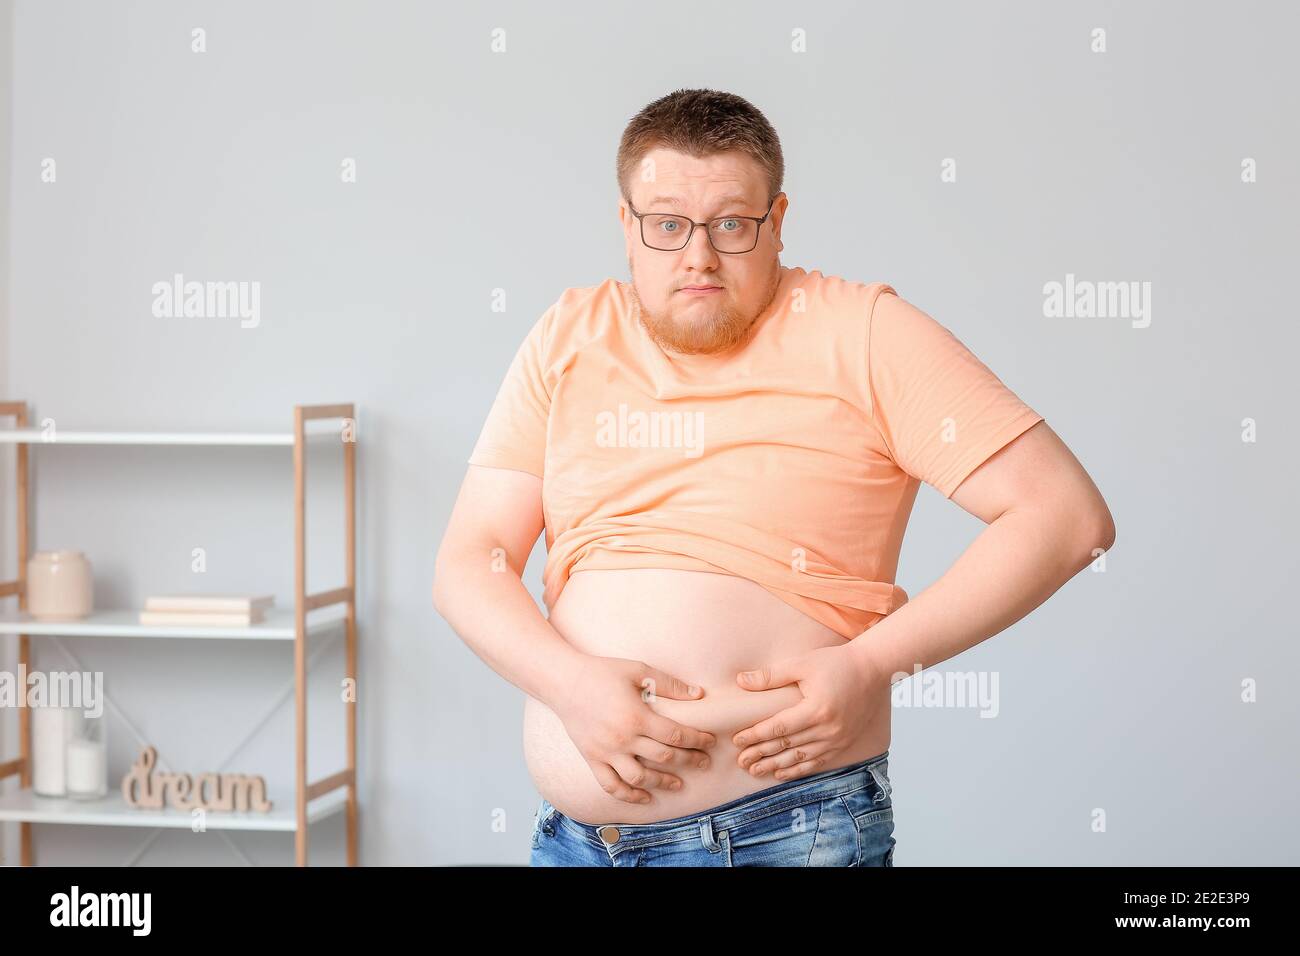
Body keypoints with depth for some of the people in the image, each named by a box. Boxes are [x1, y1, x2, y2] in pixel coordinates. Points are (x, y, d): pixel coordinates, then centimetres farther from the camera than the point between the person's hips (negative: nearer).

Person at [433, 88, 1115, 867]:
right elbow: (469, 562, 4)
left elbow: (1069, 517, -10)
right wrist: (571, 683, -15)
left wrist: (872, 664, -16)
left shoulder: (863, 333, -4)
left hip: (789, 829, -4)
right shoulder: (568, 338, 8)